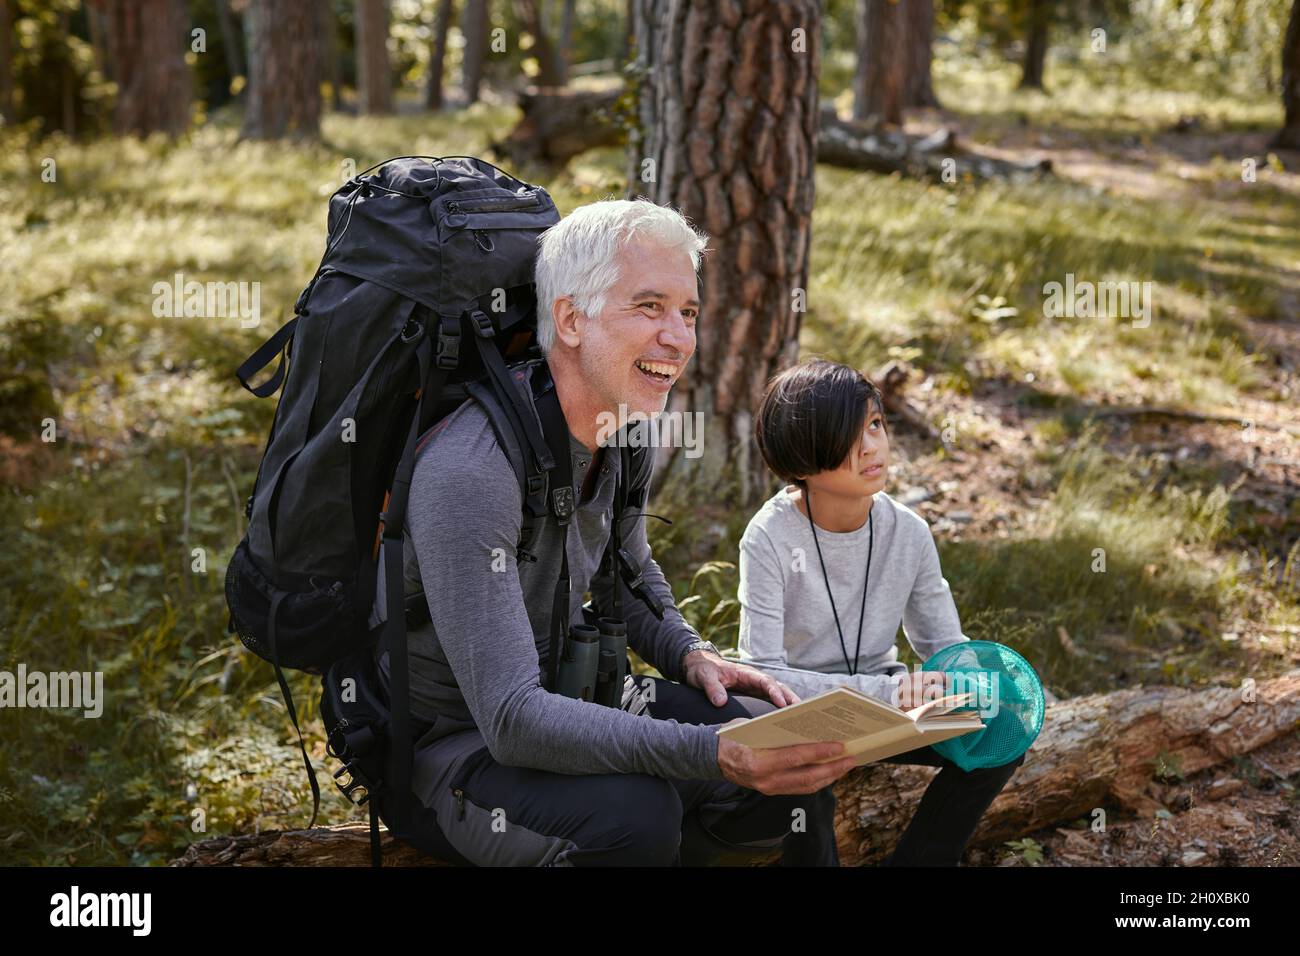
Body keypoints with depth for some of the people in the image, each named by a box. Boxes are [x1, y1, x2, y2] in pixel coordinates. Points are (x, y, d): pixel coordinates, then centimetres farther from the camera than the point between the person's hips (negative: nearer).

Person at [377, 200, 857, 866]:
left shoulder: (627, 432, -1)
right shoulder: (469, 474, -29)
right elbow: (511, 719, -34)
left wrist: (688, 654, -2)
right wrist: (712, 754, -42)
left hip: (564, 695, 8)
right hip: (458, 740, -8)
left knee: (795, 756, -5)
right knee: (634, 813, -34)